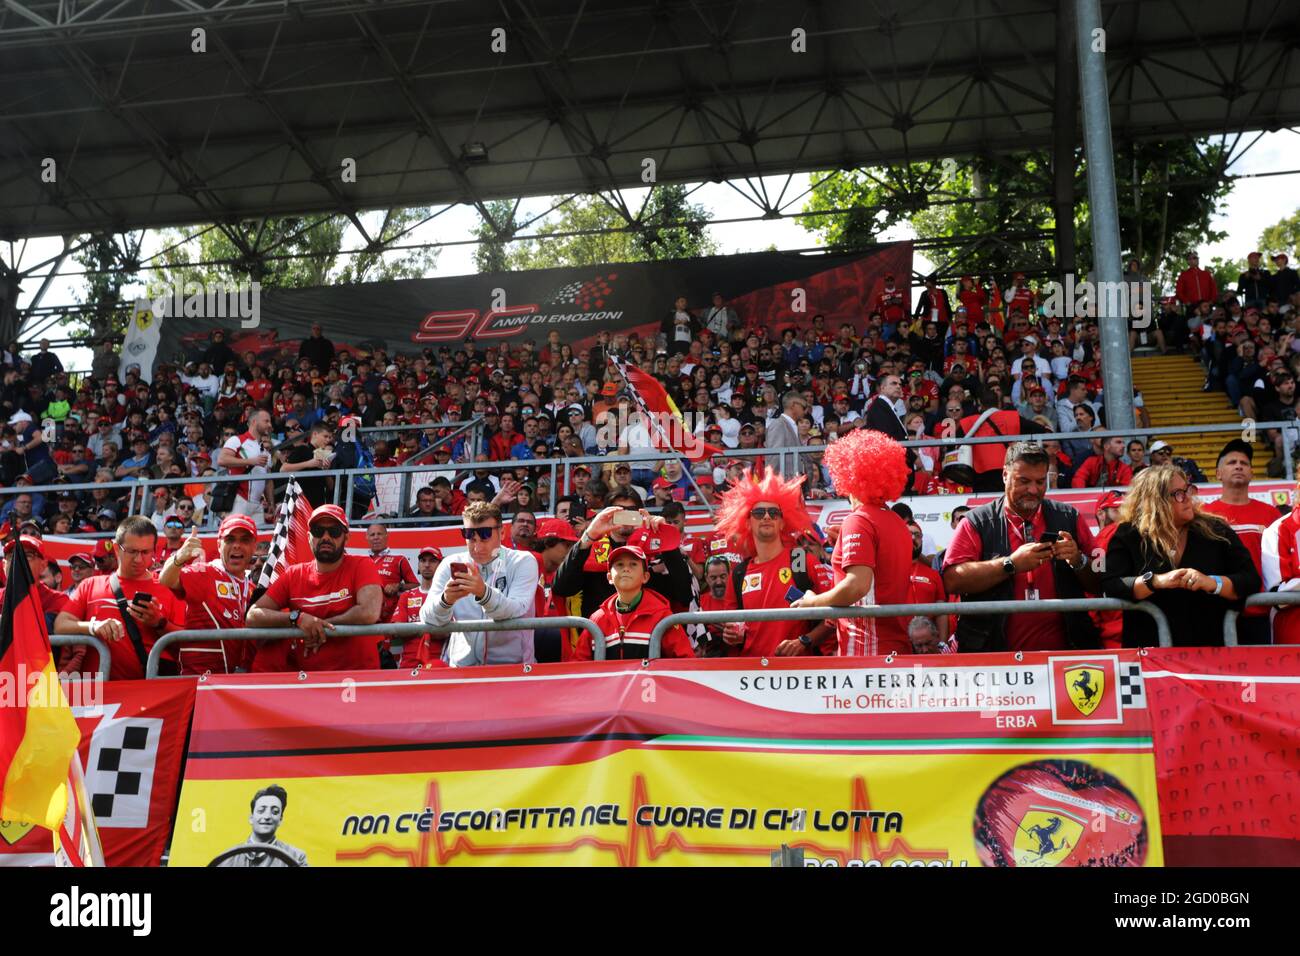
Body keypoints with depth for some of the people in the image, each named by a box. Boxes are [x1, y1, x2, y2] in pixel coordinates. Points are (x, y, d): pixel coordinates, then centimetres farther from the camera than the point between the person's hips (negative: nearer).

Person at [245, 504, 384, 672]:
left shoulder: (361, 565, -4)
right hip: (302, 670, 3)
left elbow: (369, 613, -21)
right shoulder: (293, 574, 7)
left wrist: (319, 626, -12)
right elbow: (252, 616, -1)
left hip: (357, 672, -3)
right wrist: (296, 618, -18)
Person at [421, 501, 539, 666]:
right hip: (462, 664, 3)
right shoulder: (450, 565, 4)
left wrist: (484, 593, -34)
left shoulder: (523, 562, -2)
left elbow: (517, 612, -17)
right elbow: (427, 619, -5)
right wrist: (445, 600, -26)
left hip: (512, 665, -3)